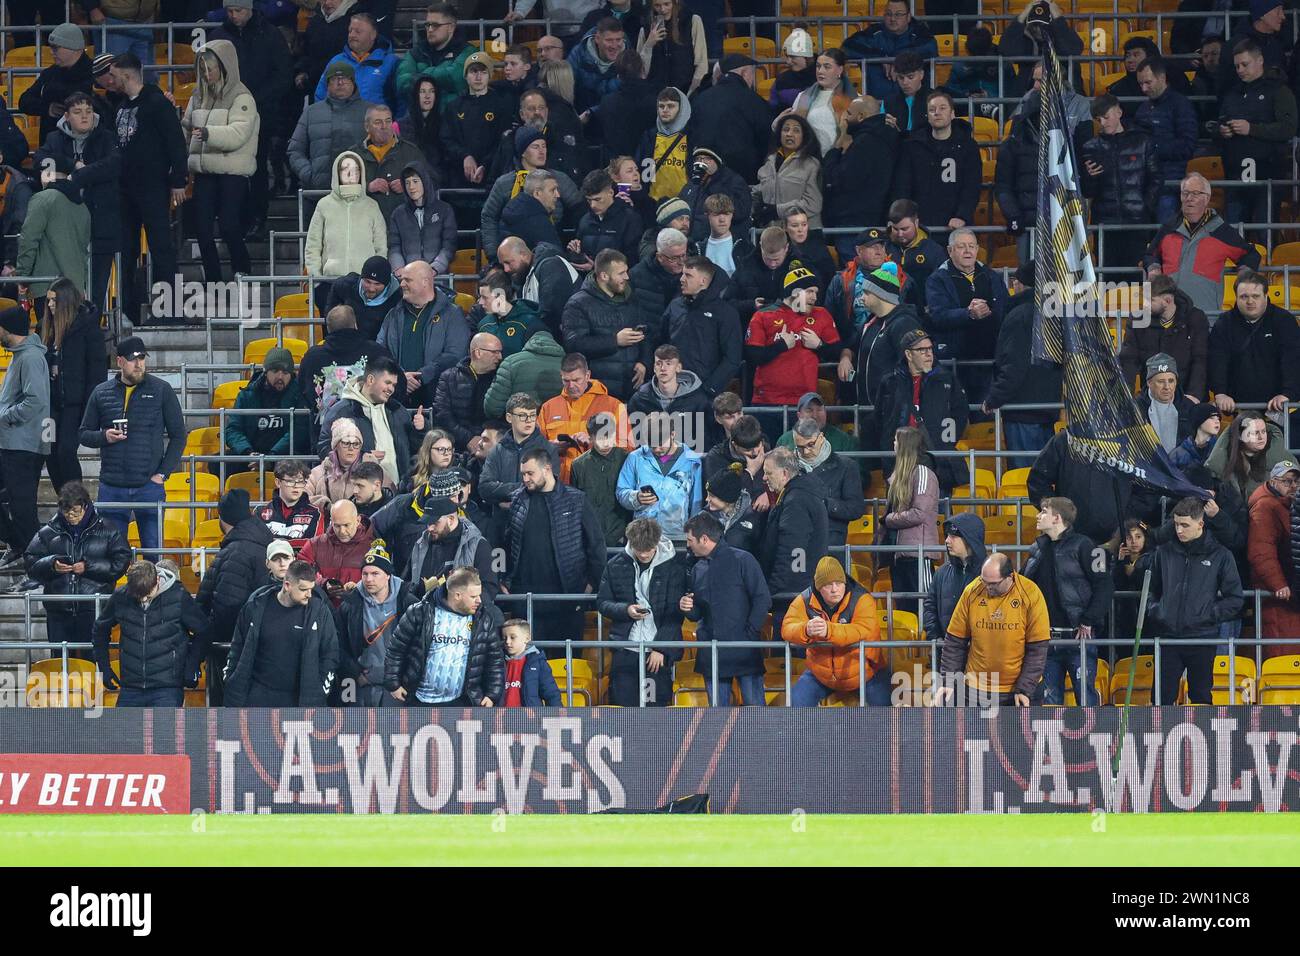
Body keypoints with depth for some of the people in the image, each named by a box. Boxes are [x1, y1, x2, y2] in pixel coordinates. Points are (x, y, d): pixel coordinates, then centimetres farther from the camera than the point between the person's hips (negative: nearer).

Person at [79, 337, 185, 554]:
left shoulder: (161, 391, 3)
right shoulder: (101, 393, 7)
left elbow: (178, 436, 5)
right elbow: (84, 434, 14)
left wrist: (163, 473, -3)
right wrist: (104, 437, -8)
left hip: (149, 486, -2)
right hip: (111, 488, 2)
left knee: (153, 552, -1)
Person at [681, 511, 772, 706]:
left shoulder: (742, 560, -4)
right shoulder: (698, 569, 15)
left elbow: (763, 600, -6)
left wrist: (750, 634, -11)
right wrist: (687, 608, -2)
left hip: (744, 651, -6)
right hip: (712, 654, 6)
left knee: (755, 707, -7)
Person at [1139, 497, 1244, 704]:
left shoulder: (1219, 555, 1)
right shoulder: (1164, 553, 8)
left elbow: (1234, 600, 2)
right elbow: (1150, 587, 22)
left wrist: (1210, 615, -7)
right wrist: (1153, 609, 7)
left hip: (1202, 639, -2)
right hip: (1167, 637, 2)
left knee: (1201, 697, 5)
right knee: (1162, 696, -2)